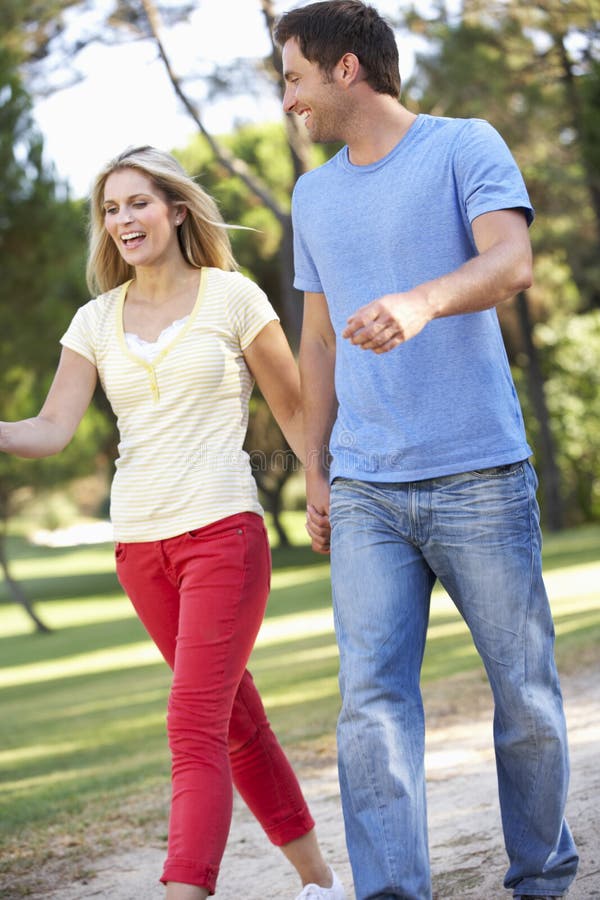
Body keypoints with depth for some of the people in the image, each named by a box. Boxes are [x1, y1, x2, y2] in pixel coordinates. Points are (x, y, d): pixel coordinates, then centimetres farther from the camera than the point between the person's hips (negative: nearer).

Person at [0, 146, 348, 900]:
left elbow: (295, 410, 3)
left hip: (222, 533, -5)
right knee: (234, 717, 14)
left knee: (194, 726, -15)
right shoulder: (95, 322, 9)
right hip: (140, 546, 5)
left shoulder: (232, 297, -2)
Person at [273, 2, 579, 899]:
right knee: (372, 701, -9)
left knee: (526, 697, 4)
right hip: (366, 495, 4)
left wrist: (421, 302, -37)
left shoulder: (466, 147, 1)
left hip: (479, 477, -4)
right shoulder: (314, 195, 17)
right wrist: (315, 471, 17)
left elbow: (510, 261, -17)